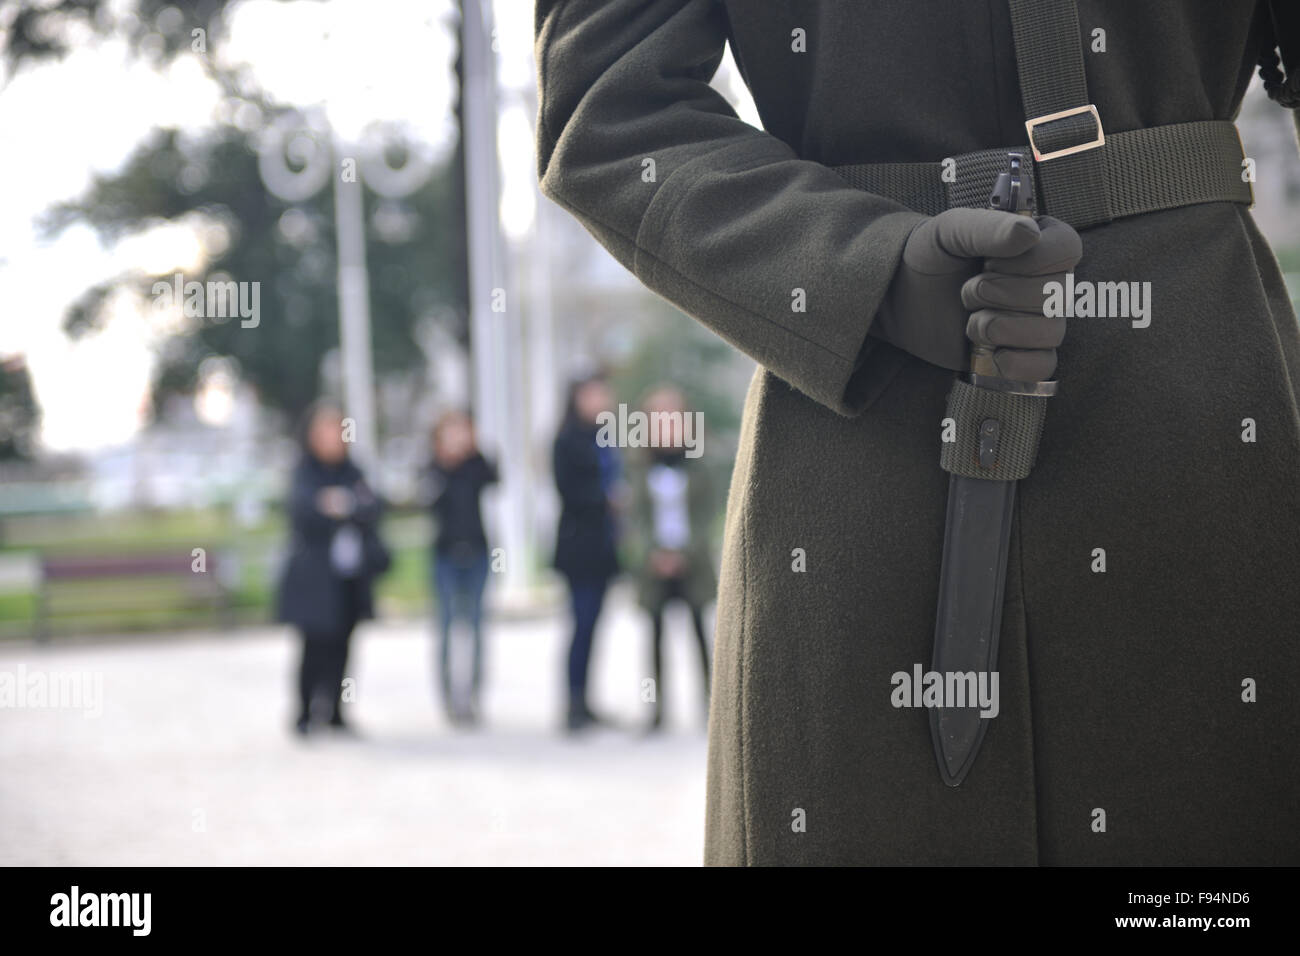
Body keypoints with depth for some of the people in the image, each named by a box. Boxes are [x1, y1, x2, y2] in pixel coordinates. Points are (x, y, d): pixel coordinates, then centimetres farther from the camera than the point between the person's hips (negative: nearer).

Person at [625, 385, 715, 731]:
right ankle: (658, 703, 4)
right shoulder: (640, 466, 3)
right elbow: (636, 516, 2)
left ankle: (708, 695, 4)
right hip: (654, 561, 1)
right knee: (656, 629, 1)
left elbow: (705, 512, -1)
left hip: (692, 558, -1)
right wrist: (651, 553, -12)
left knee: (699, 626, -2)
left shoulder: (695, 462, 1)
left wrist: (684, 553, -11)